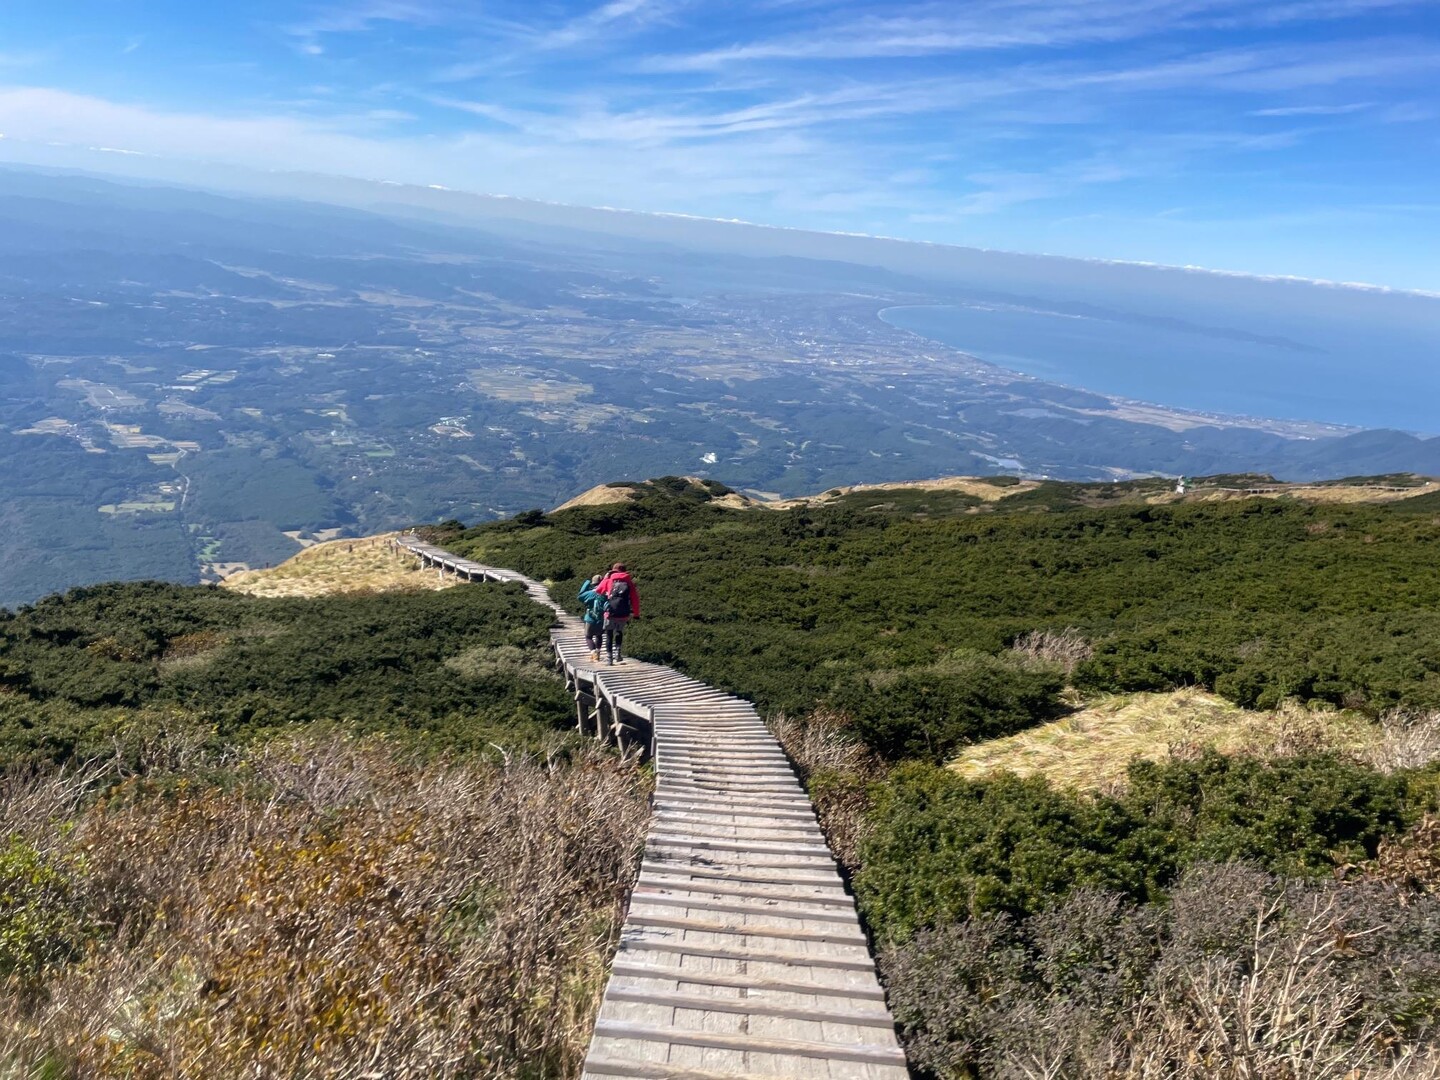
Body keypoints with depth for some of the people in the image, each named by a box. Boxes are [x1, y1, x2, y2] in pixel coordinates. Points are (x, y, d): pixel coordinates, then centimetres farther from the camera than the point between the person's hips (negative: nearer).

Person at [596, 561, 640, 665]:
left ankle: (609, 657, 8)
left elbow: (598, 590, 20)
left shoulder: (609, 581, 7)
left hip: (610, 613, -1)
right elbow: (635, 599, 6)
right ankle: (618, 654, 11)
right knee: (619, 634, 24)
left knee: (609, 635, 14)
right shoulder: (629, 583, 8)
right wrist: (636, 614, 16)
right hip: (624, 615, 1)